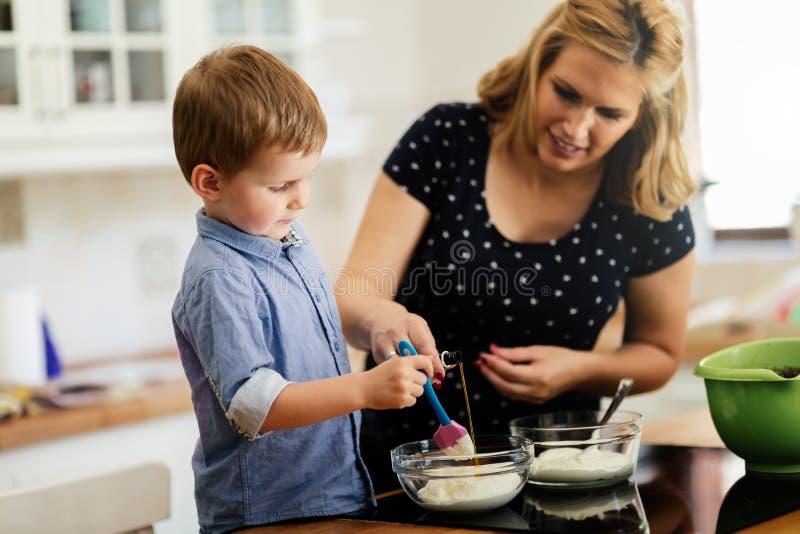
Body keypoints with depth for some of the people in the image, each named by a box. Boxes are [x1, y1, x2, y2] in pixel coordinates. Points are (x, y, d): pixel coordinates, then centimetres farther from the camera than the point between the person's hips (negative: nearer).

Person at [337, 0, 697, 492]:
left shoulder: (651, 209, -6)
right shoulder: (445, 140, -8)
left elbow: (659, 354, 9)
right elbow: (350, 298, -12)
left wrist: (580, 370, -12)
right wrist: (382, 318, -36)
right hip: (400, 457, -3)